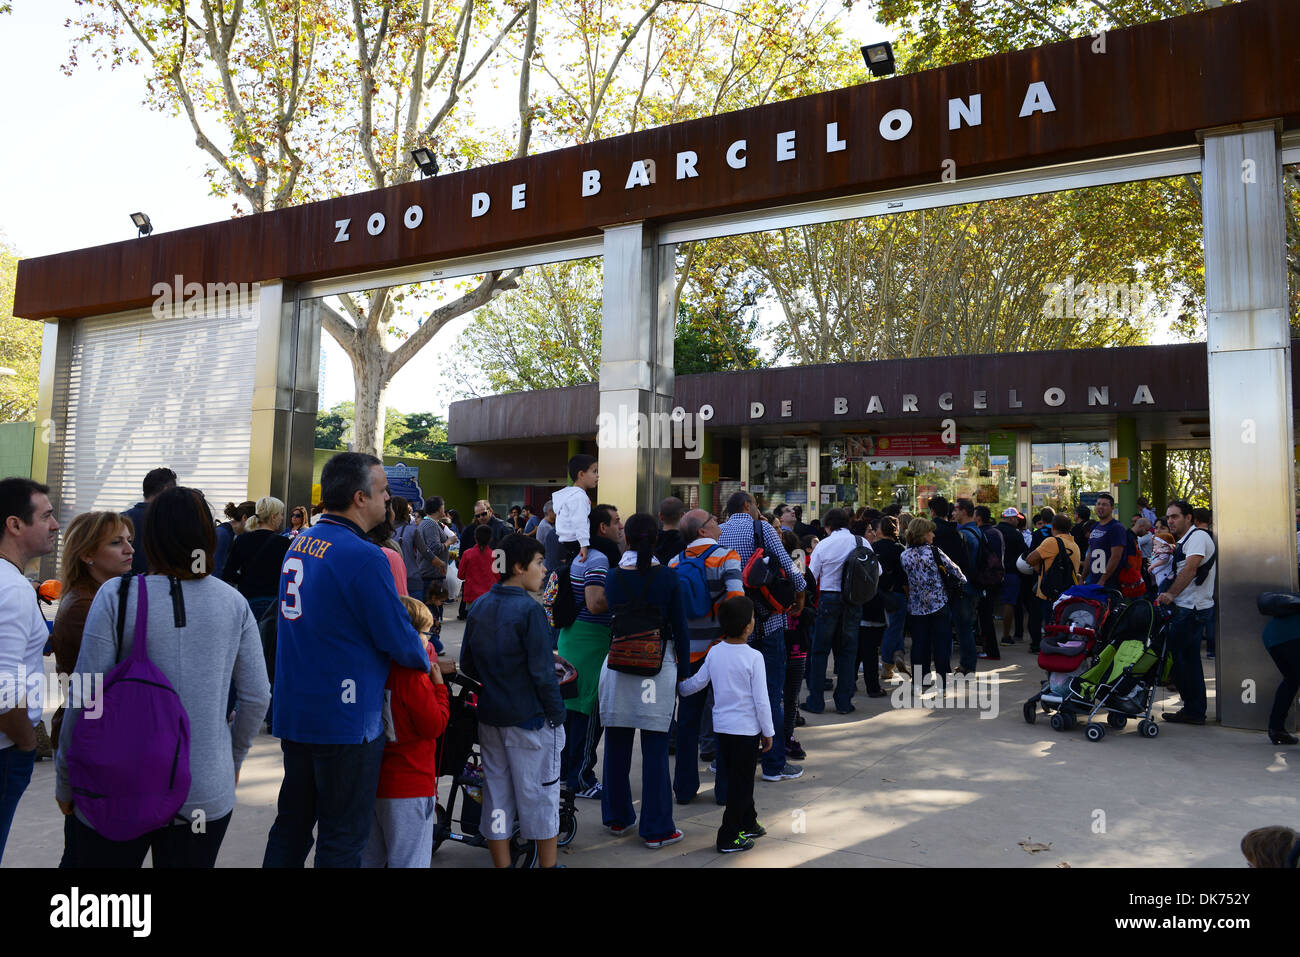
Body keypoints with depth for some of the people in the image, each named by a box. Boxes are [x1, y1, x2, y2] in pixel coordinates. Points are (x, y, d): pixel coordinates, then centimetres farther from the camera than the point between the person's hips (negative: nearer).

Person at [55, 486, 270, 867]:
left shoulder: (116, 597, -11)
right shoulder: (233, 603, -3)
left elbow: (86, 701, -10)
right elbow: (257, 696, 0)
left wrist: (65, 784, 4)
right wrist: (233, 759, 17)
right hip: (207, 795, 2)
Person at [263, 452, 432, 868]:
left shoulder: (299, 544, 7)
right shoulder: (363, 557, -21)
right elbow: (400, 641, -19)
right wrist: (427, 662, 3)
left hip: (293, 713, 8)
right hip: (345, 722, -8)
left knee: (291, 827, 21)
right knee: (342, 841, 6)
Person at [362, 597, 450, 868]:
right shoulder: (414, 677, -20)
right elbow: (434, 726, -15)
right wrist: (439, 686, -5)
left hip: (370, 783, 7)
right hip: (410, 786, -7)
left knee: (369, 858, 19)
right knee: (408, 860, 3)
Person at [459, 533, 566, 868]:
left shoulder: (478, 607, 4)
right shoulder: (529, 610, -17)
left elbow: (467, 664, 9)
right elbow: (543, 673, -18)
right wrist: (557, 714, -9)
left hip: (490, 715, 6)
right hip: (530, 717, -6)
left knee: (496, 793, 15)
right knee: (539, 796, 8)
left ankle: (502, 863, 24)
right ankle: (547, 863, 21)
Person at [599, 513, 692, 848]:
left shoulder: (613, 576, -2)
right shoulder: (667, 577, -8)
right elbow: (680, 628, -4)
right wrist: (684, 670, 5)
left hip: (618, 665, 3)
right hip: (658, 666, -2)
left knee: (617, 745, 14)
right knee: (655, 749, 4)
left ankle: (618, 817, 28)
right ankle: (656, 828, 11)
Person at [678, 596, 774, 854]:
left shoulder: (715, 653, -1)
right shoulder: (754, 658, -17)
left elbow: (696, 683, 9)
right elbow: (761, 700, -14)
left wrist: (678, 689, 30)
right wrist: (768, 732, -3)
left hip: (721, 726, 6)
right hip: (746, 729, -6)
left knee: (738, 779, 20)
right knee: (742, 782, 4)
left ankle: (748, 823, 34)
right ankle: (729, 838, 7)